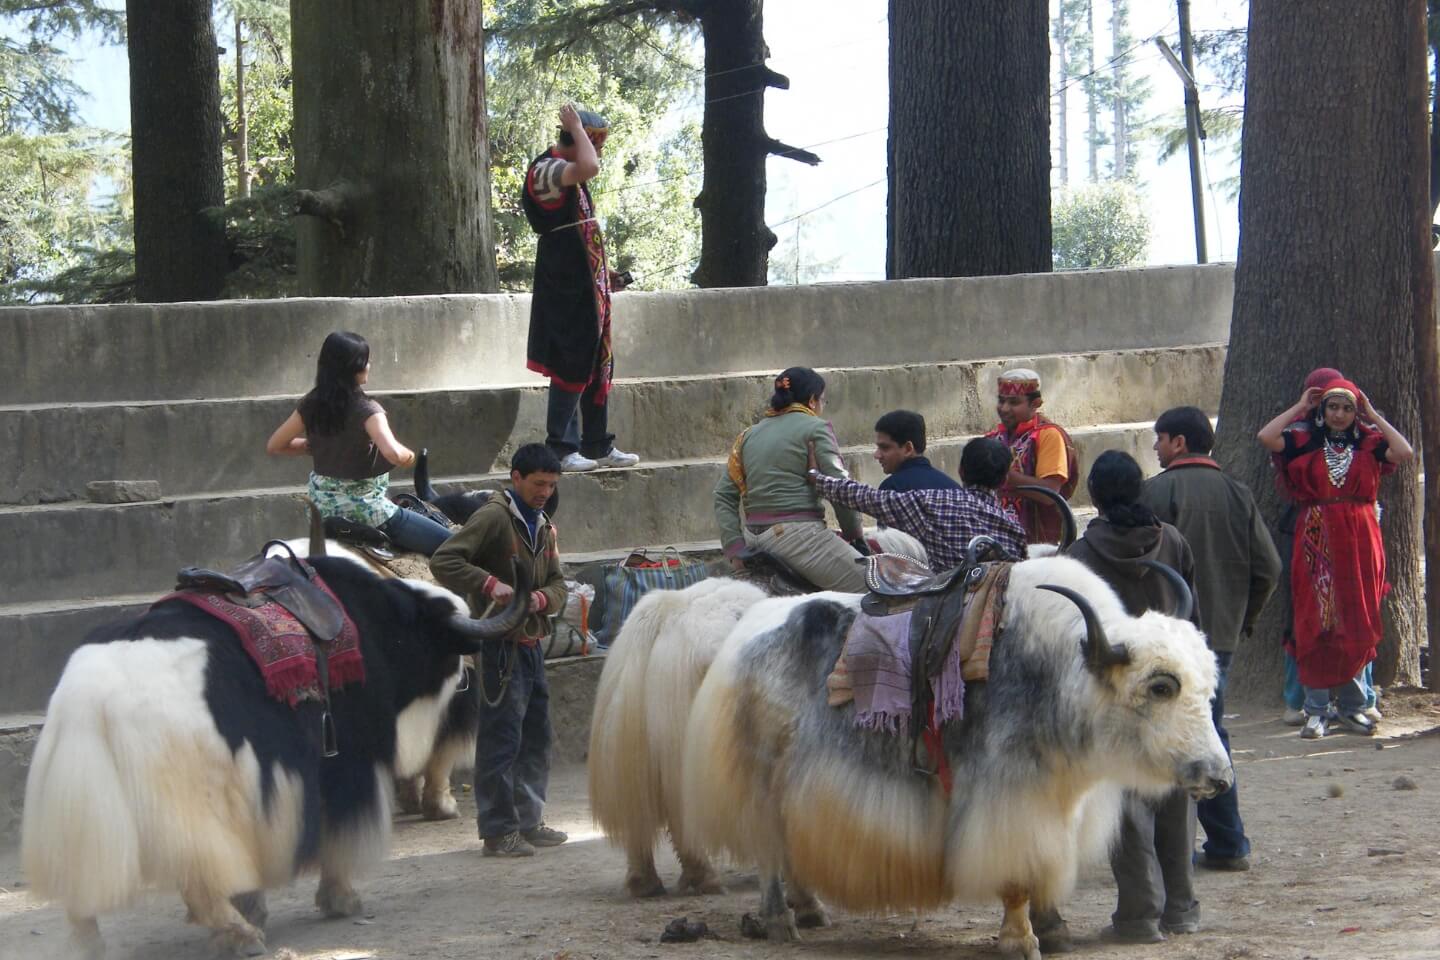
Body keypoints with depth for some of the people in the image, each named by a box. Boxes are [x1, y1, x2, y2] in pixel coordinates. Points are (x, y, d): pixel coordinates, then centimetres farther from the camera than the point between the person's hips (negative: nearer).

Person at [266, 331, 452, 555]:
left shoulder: (311, 405, -1)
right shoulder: (366, 411, -19)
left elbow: (273, 446, 7)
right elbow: (393, 454, -34)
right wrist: (408, 455, -11)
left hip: (322, 506, 8)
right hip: (365, 509, -8)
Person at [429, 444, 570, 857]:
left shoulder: (542, 526, 16)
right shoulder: (494, 517, -11)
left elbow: (557, 583, 15)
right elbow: (443, 561, -19)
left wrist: (543, 598, -8)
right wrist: (490, 583, -30)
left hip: (531, 644, 9)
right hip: (501, 647, -9)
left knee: (536, 737, 15)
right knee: (502, 738, -7)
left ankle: (529, 822, 24)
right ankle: (498, 831, -3)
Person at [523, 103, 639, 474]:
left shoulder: (570, 177, 18)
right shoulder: (545, 170, -13)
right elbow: (589, 168, -34)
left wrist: (604, 276, 22)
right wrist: (575, 128, -19)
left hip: (586, 289, 10)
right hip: (566, 290, -10)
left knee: (597, 366, 13)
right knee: (572, 365, -8)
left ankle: (597, 446, 20)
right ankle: (561, 448, -2)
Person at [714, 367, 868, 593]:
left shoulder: (749, 436, 18)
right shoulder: (815, 428, -1)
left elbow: (724, 495, 13)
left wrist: (735, 549, 8)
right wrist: (852, 532, 6)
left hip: (754, 537, 7)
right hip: (799, 535, -7)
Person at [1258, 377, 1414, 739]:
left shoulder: (1369, 443, 5)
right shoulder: (1305, 442, 4)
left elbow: (1405, 453, -11)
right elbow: (1266, 436, -10)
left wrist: (1374, 416, -4)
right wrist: (1300, 407, -1)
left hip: (1359, 543, 1)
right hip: (1316, 542, -1)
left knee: (1357, 627, 4)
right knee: (1316, 627, -2)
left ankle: (1351, 706, 16)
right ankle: (1316, 711, 1)